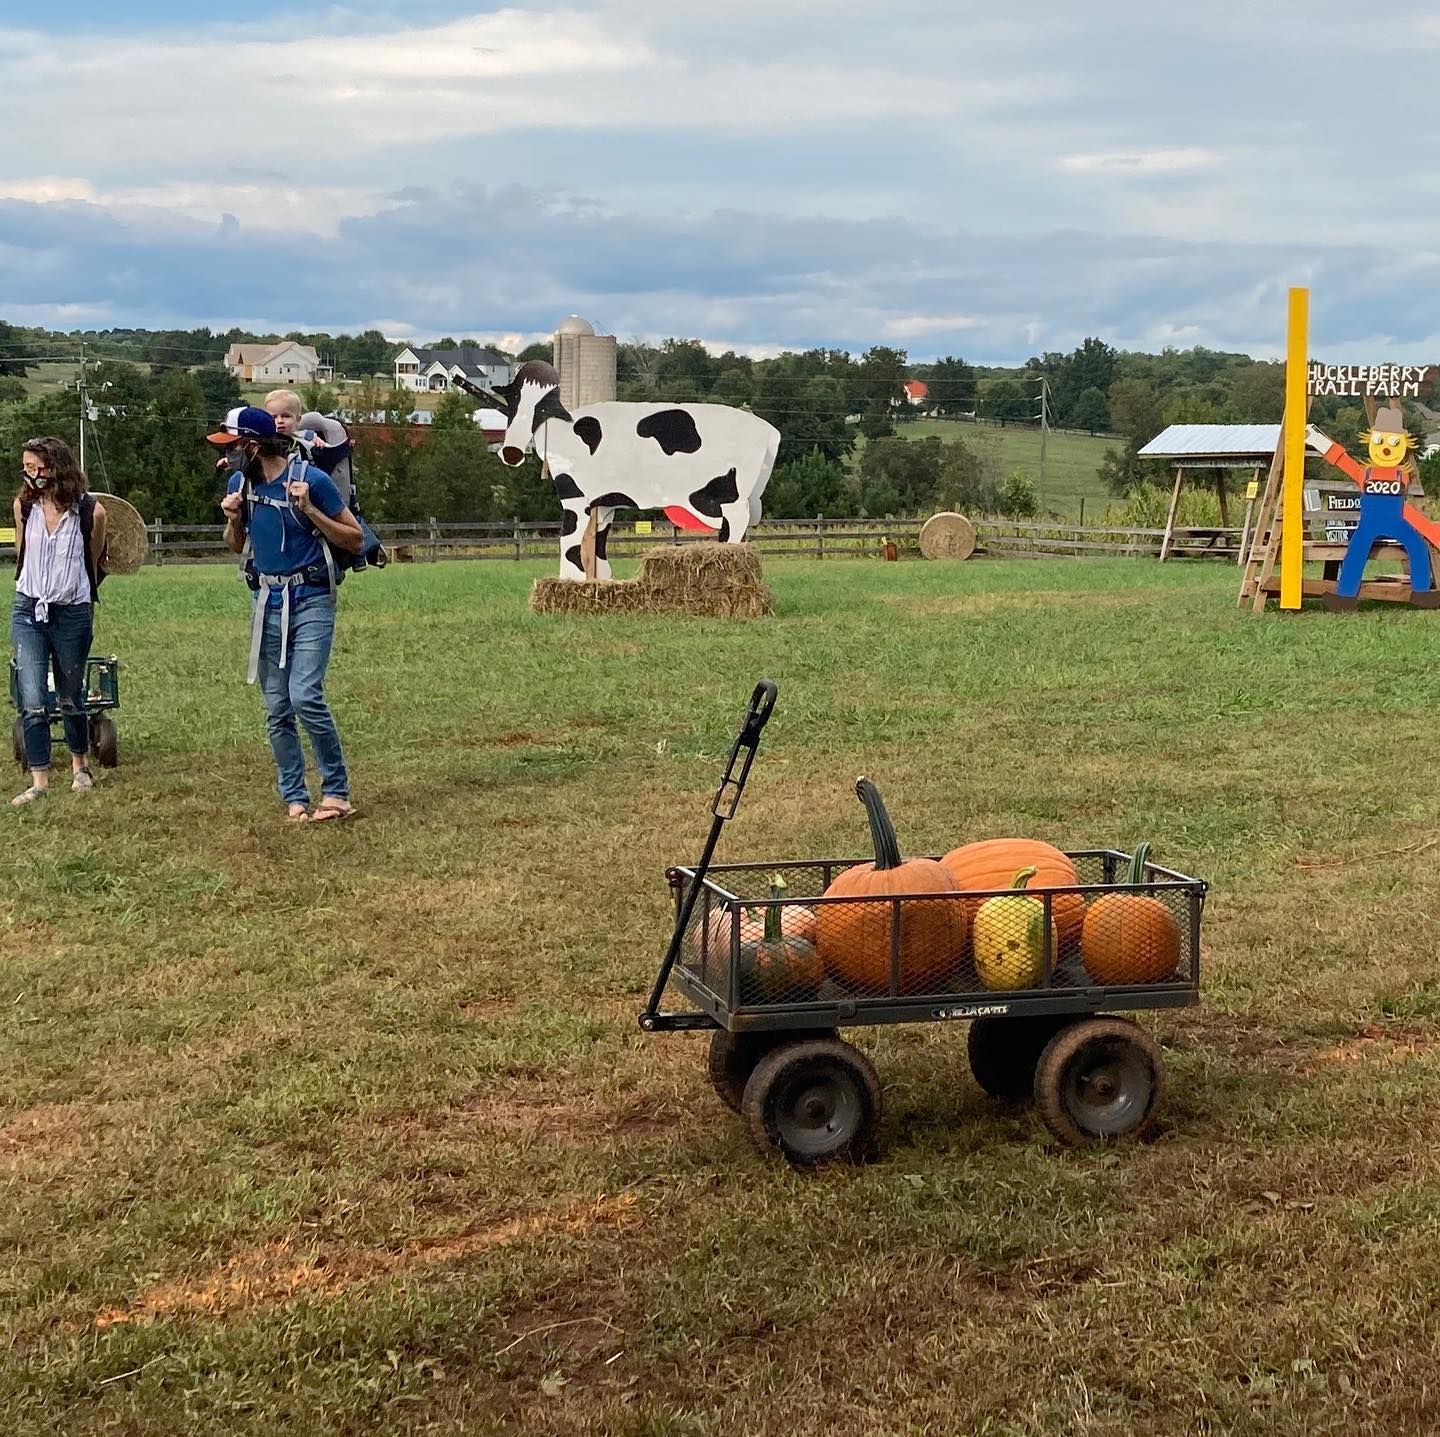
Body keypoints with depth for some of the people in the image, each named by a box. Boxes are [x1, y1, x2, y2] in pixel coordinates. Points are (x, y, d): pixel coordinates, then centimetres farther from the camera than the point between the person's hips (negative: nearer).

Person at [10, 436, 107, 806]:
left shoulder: (90, 510, -11)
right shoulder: (24, 505, -3)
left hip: (72, 613, -2)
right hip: (28, 612, 2)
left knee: (71, 699, 13)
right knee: (32, 702, -8)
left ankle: (80, 766, 35)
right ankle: (39, 782, -2)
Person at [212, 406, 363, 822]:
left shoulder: (311, 479, -11)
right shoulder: (239, 482, 6)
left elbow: (355, 540, -7)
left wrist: (310, 510, -19)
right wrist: (233, 520, -3)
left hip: (311, 601, -6)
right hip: (267, 603, 6)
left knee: (305, 697, -19)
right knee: (277, 710, 5)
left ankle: (337, 791, -6)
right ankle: (295, 799, 13)